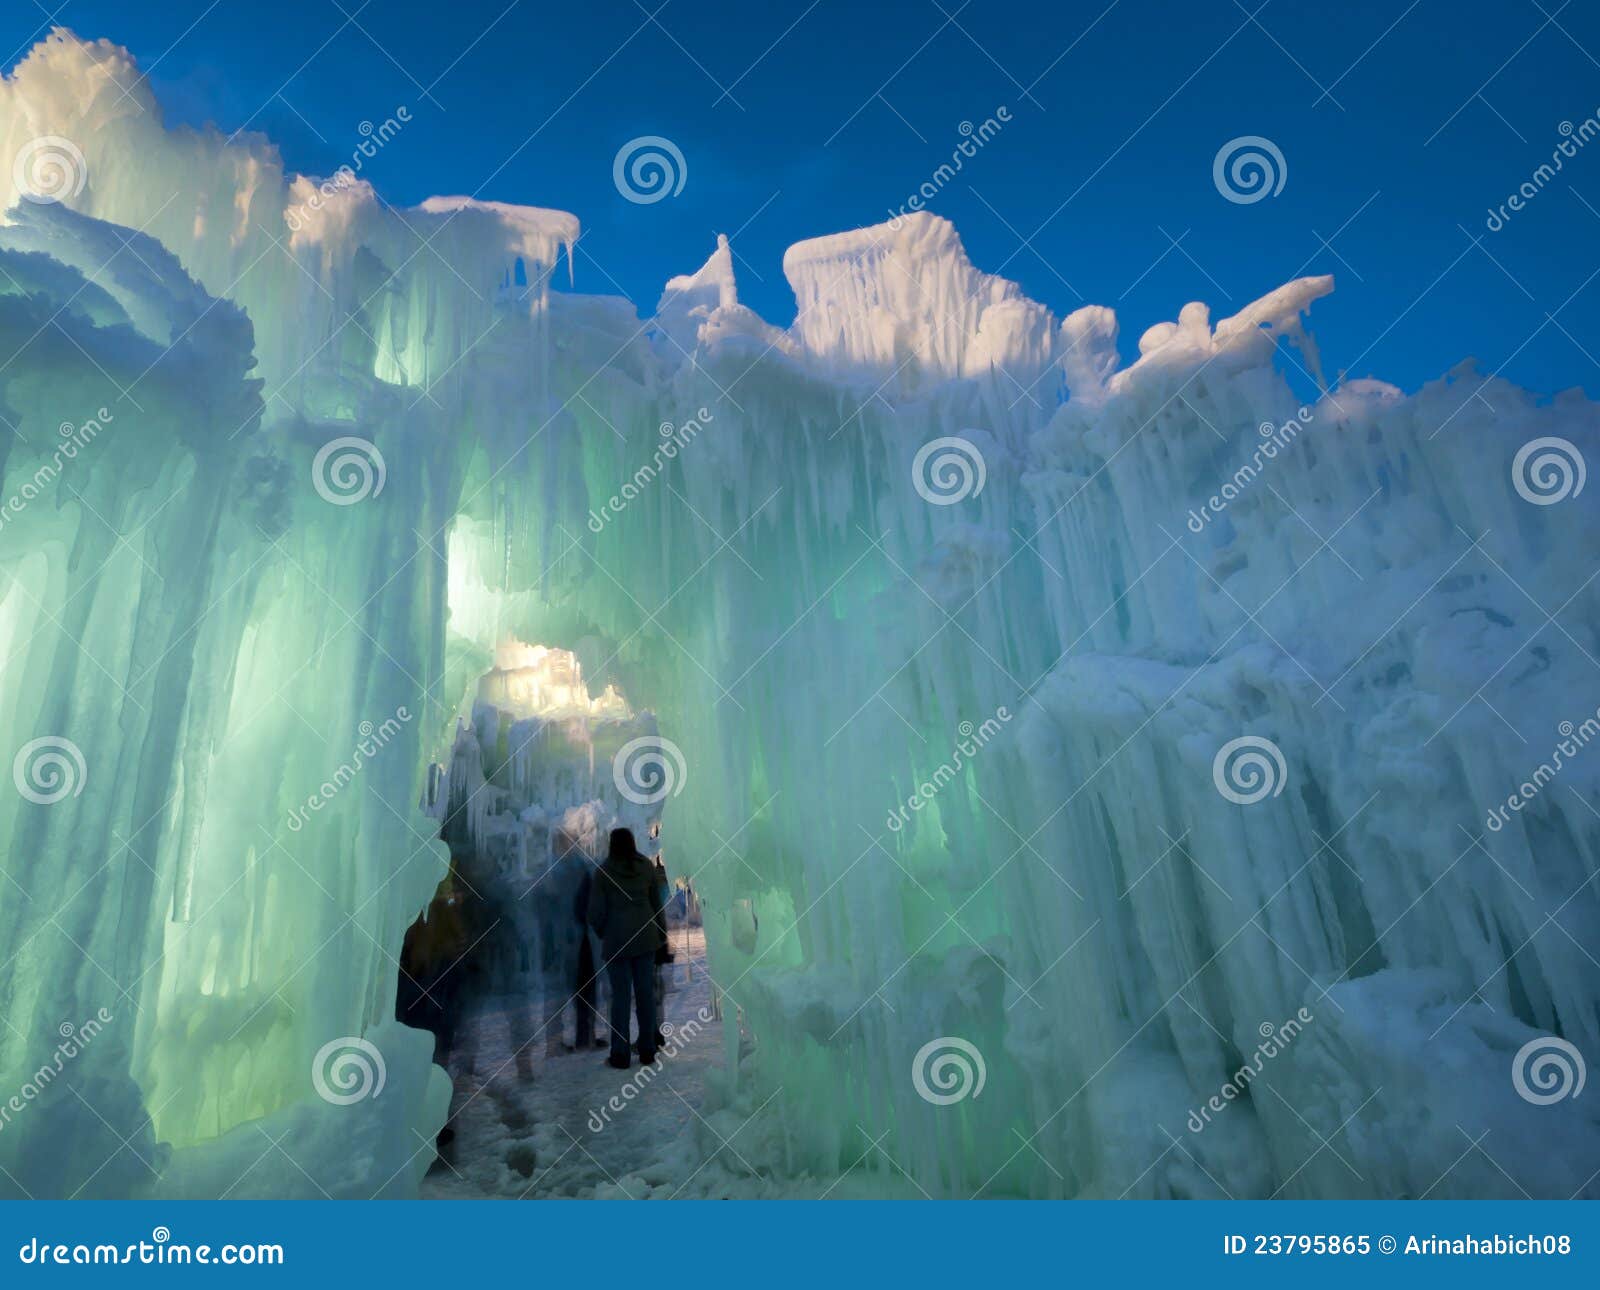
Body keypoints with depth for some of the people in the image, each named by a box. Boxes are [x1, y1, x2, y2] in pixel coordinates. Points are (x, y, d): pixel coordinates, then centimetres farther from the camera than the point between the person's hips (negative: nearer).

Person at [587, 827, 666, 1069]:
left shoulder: (604, 872, -8)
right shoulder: (647, 867, 1)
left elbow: (596, 912, -7)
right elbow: (656, 903, 6)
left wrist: (602, 933, 12)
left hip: (617, 939, -3)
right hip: (646, 937, 3)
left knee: (620, 996, 4)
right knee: (646, 993, 9)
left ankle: (620, 1056, 11)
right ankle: (647, 1052, 16)